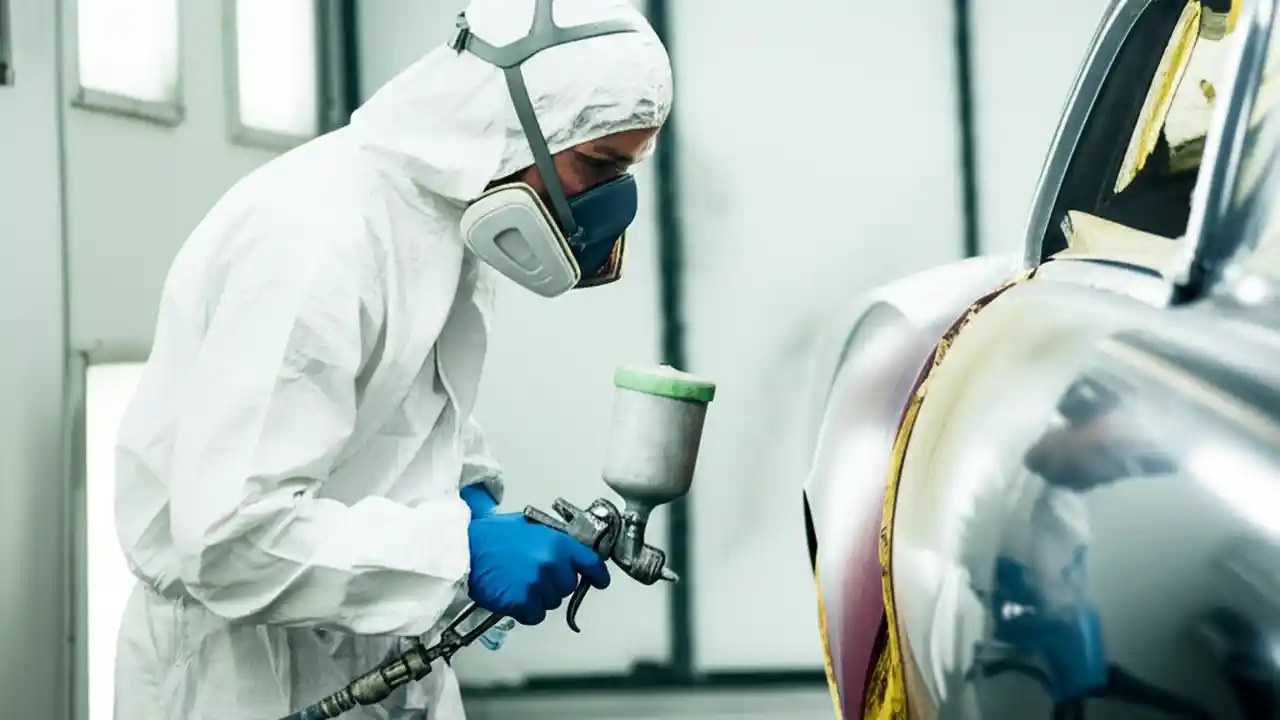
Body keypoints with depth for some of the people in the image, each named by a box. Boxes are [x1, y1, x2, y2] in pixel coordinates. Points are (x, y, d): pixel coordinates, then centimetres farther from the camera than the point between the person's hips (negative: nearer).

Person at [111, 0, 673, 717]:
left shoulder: (448, 215, 3)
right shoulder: (314, 237, -25)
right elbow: (230, 533, -29)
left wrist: (470, 496, 1)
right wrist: (461, 550, -29)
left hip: (382, 654, 8)